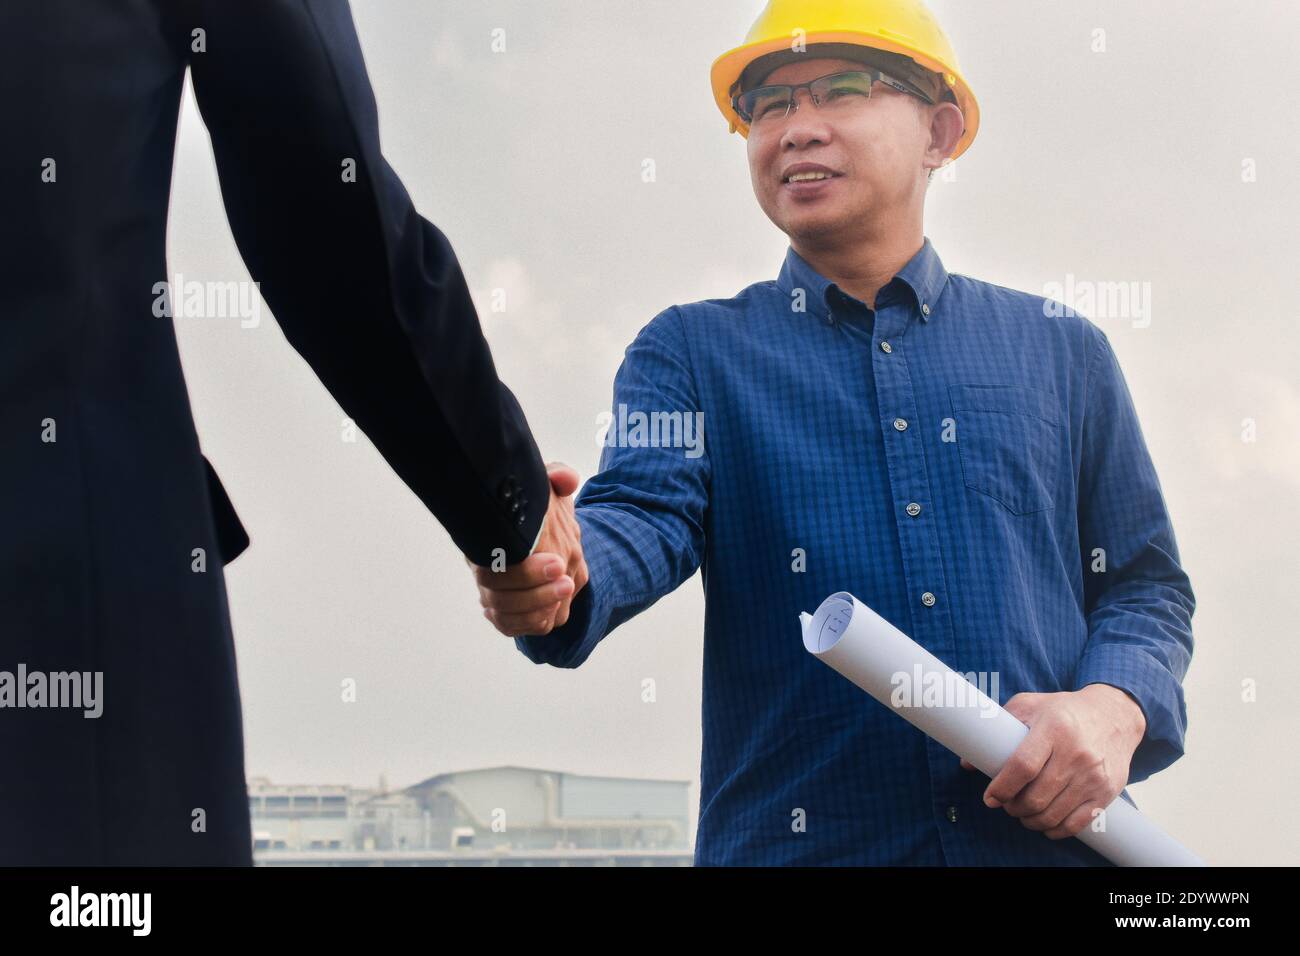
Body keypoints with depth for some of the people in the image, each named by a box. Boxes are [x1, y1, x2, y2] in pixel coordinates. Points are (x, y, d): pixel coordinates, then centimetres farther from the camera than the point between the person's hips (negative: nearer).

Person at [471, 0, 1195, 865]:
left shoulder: (1061, 353, 12)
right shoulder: (692, 352, 9)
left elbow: (1148, 585, 13)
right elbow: (646, 511, -8)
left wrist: (1114, 707, -8)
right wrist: (556, 571, -31)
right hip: (790, 840, -1)